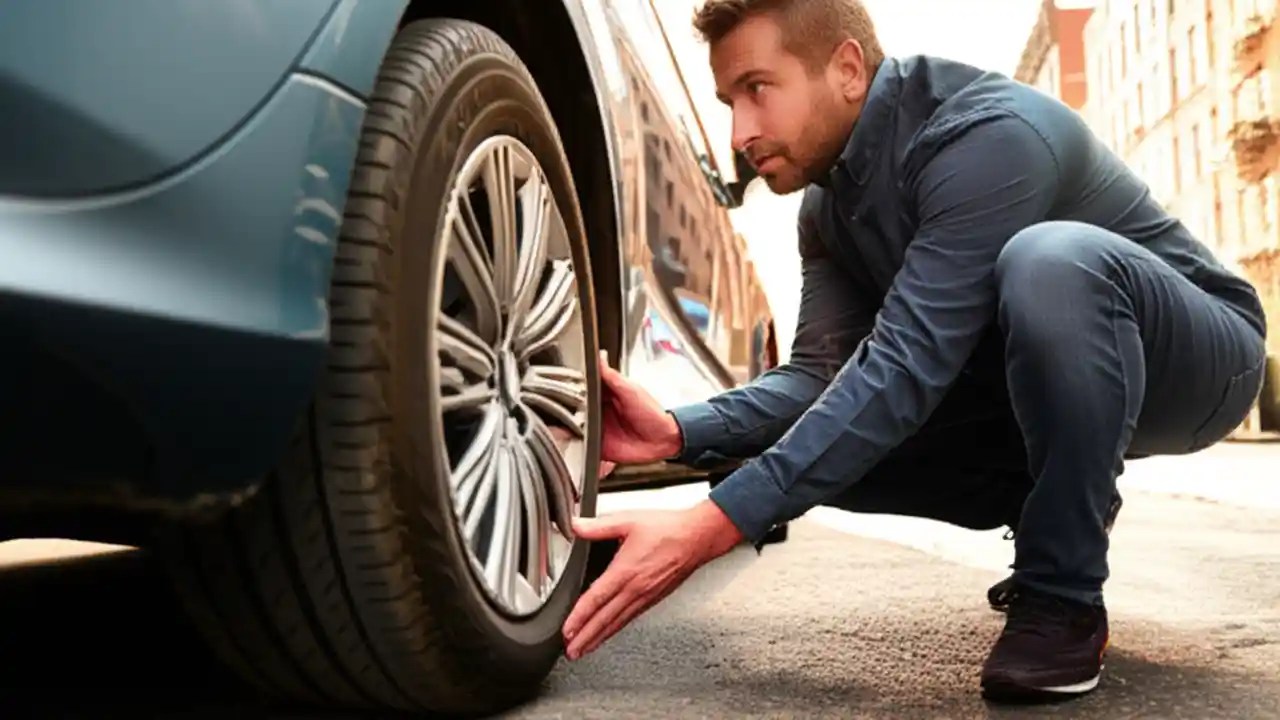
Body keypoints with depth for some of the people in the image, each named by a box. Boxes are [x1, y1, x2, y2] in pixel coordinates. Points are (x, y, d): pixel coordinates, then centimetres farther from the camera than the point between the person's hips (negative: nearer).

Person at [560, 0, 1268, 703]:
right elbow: (822, 370, -10)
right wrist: (682, 431, -29)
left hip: (1197, 352, -7)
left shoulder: (989, 134, -30)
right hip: (1040, 385, 7)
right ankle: (1063, 511, 7)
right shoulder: (828, 206, -3)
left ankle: (1063, 600, -21)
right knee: (823, 438, -13)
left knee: (1048, 259, -39)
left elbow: (909, 364, -38)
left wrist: (714, 525, -42)